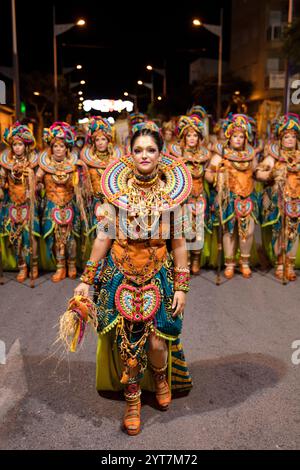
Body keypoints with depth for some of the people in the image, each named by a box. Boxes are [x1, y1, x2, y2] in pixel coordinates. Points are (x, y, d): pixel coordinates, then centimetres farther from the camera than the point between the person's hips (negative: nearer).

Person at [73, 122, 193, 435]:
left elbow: (178, 242, 0)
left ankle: (161, 378, 35)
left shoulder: (172, 191, -3)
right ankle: (132, 399, 29)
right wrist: (87, 280, 0)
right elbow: (103, 237, 0)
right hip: (120, 274, 0)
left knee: (157, 342, -2)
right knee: (127, 340, 4)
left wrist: (181, 287, -1)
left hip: (158, 275, 0)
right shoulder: (117, 189, -3)